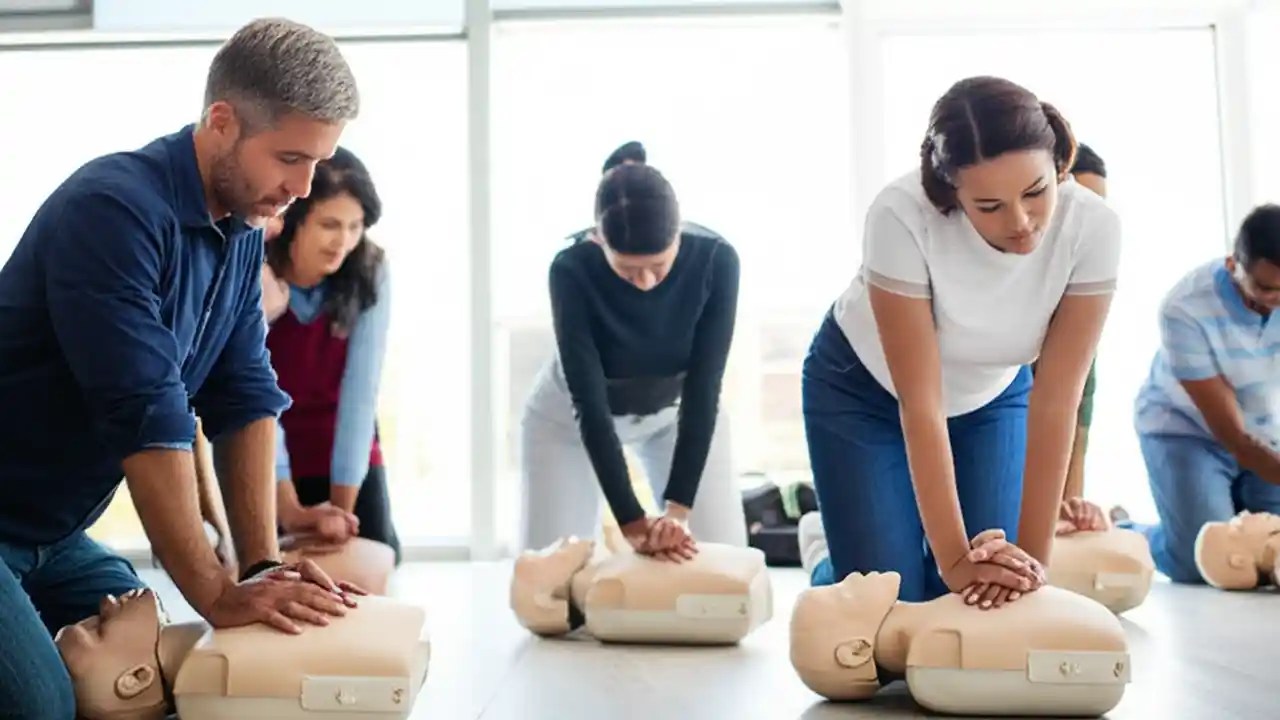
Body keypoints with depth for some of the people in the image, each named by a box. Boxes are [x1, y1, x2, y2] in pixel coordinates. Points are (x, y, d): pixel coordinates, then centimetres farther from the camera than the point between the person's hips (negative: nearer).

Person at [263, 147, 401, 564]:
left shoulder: (370, 272, -17)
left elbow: (360, 389, -20)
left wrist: (342, 506, -22)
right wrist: (289, 509, -26)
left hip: (344, 448, 1)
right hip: (262, 458, -1)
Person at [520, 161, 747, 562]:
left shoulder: (715, 260, -31)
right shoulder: (572, 270, -34)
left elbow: (704, 387, -30)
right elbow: (589, 403, -34)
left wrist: (678, 508, -36)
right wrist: (632, 521, -38)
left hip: (678, 411, 2)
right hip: (573, 417, -1)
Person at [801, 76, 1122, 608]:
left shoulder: (1092, 226, -29)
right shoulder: (902, 216, -37)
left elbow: (1056, 401, -25)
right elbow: (919, 403, -32)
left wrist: (1033, 554, -27)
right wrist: (953, 558, -32)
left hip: (991, 396, 3)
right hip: (865, 389, -3)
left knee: (995, 597, -3)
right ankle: (826, 560, 26)